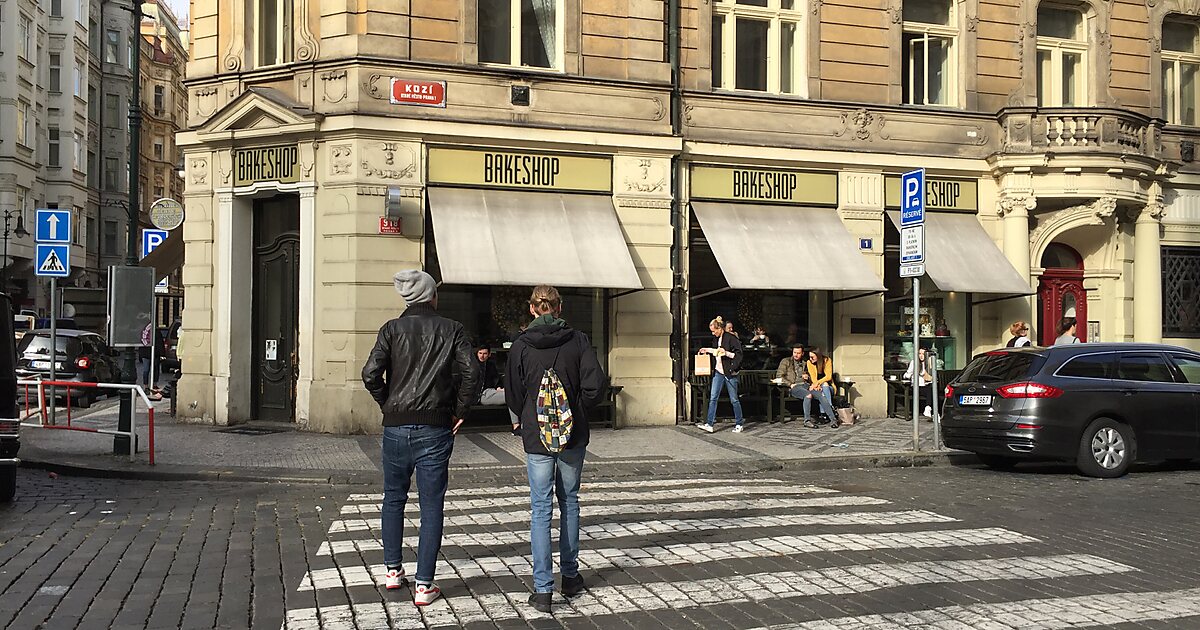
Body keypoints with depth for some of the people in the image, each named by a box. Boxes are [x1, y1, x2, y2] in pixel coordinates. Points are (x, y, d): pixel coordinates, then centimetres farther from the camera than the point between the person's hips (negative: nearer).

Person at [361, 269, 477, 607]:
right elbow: (471, 372, -10)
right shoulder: (451, 329, 0)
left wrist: (387, 405, 5)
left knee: (393, 499, 19)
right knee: (431, 506, 4)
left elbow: (371, 373, -10)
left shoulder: (392, 329, 1)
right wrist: (459, 411, 2)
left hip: (396, 427, 1)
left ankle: (393, 570, 26)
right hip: (435, 429, -1)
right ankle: (424, 585, 5)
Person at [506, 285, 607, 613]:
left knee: (540, 509, 2)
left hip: (536, 437, -1)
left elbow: (513, 392, 0)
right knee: (569, 503, 17)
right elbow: (596, 384, -9)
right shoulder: (578, 340, -4)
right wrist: (579, 412, 8)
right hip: (573, 437, 1)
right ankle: (570, 576, 26)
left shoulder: (521, 345, -5)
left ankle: (543, 589, -2)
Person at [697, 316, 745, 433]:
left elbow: (739, 354, -15)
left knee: (734, 399, 4)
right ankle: (710, 424, -2)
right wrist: (707, 350, 19)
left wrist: (726, 353, -24)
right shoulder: (718, 339, 9)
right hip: (719, 372, 7)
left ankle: (739, 424, 18)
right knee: (713, 398, -1)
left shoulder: (731, 338, -14)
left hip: (730, 373, -7)